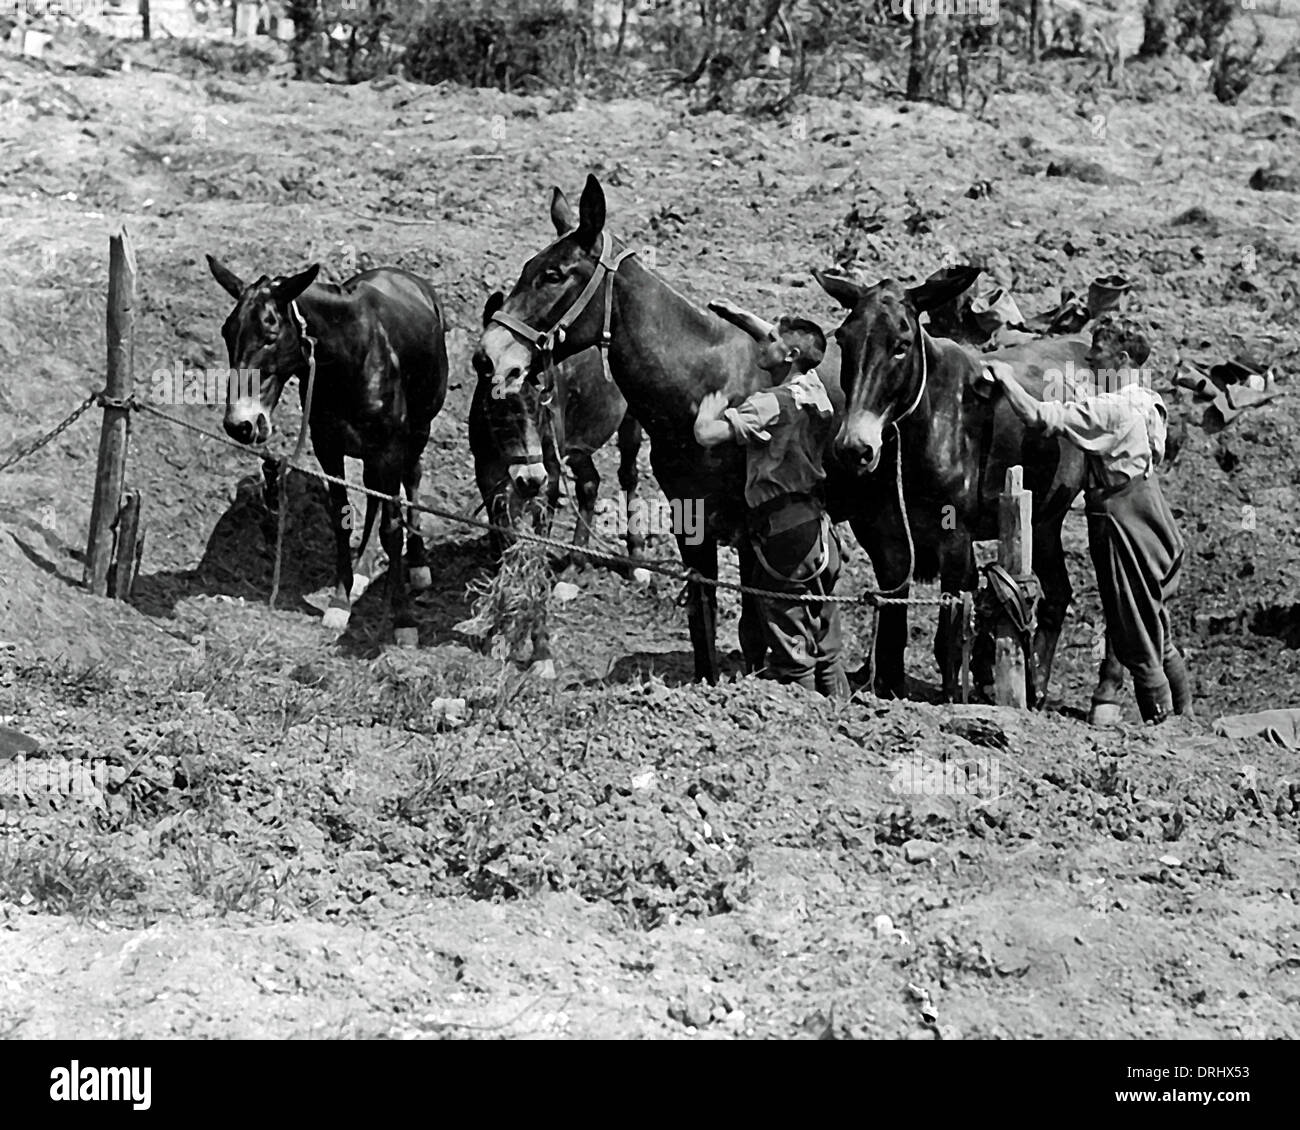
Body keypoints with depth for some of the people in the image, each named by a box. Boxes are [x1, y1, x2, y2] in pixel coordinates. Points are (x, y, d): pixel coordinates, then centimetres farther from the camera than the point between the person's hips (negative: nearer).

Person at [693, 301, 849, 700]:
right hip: (819, 530, 8)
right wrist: (742, 316, 29)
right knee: (827, 652, 14)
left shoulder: (770, 404, -15)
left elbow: (707, 434, -24)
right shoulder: (814, 388, 8)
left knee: (793, 655, -2)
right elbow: (779, 342, 29)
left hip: (784, 536, -8)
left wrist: (711, 408, -4)